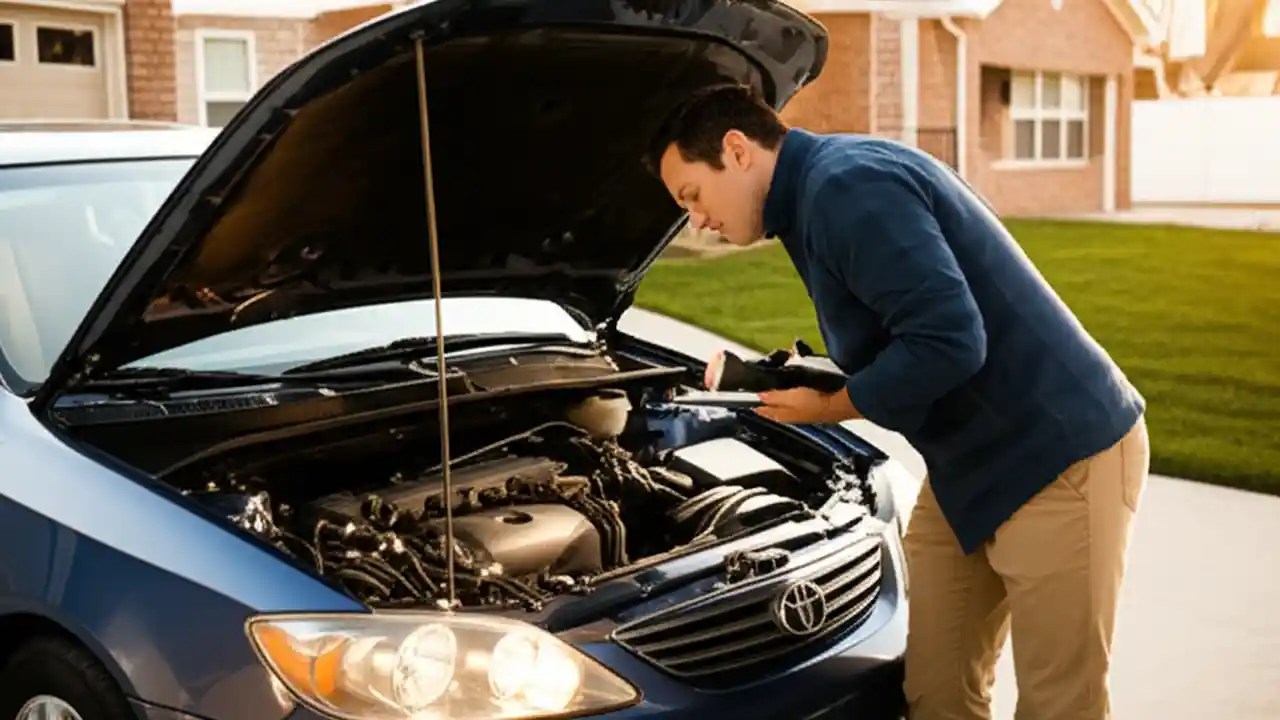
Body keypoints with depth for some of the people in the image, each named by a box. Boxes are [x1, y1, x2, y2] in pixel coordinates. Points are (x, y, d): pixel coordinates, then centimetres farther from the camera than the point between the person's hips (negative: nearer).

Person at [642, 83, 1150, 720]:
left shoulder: (848, 188, -21)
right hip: (970, 463, 10)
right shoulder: (817, 196, 12)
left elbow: (948, 342, -29)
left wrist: (828, 409, -16)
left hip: (1060, 455, -10)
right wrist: (795, 378, 5)